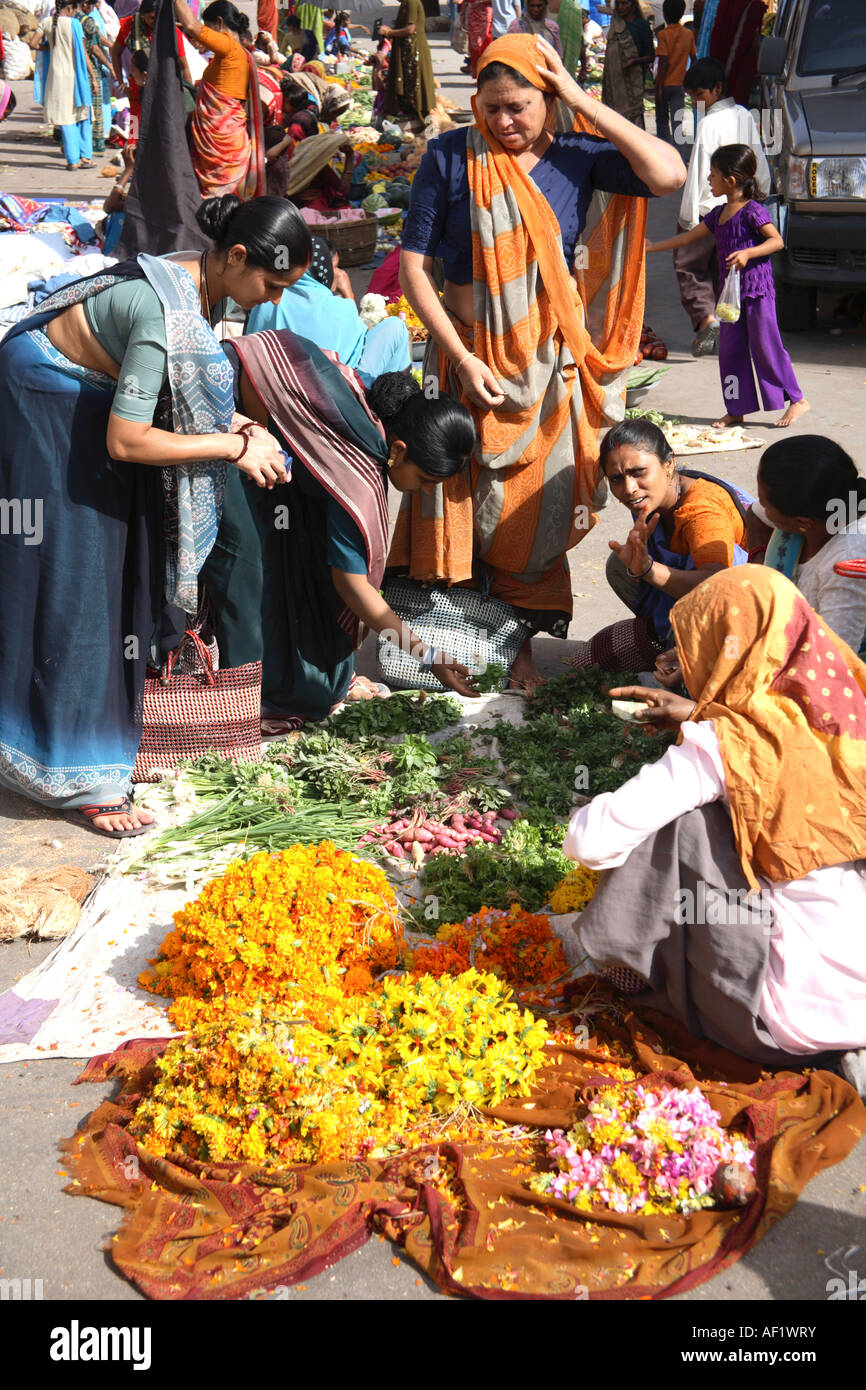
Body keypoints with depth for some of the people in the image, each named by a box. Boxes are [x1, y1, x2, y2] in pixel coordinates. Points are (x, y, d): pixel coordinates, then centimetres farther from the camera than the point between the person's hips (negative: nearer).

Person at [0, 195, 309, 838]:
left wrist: (233, 425, -9)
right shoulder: (166, 311, -33)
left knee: (115, 559, 15)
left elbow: (180, 384, 7)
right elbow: (126, 442, -32)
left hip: (88, 397, 9)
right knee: (68, 580, -6)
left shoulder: (198, 280, -6)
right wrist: (233, 447, -25)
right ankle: (75, 777, 3)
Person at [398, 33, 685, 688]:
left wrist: (583, 101, -13)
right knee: (458, 501, 3)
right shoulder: (451, 156, -4)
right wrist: (462, 356, -12)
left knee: (533, 509, 7)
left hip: (549, 364, 1)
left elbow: (669, 174, -16)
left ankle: (518, 642, 22)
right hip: (468, 354, -1)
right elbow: (413, 266, -5)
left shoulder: (576, 156, 0)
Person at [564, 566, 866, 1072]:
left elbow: (589, 840, -17)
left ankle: (646, 975, 19)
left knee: (683, 823, -2)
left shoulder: (727, 747, -16)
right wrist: (700, 717, 24)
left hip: (791, 1026, -7)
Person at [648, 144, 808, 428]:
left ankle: (797, 400, 4)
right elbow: (687, 237, 20)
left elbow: (777, 240, -17)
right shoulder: (718, 215, 13)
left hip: (758, 290, -8)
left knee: (765, 346, -6)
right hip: (732, 292, 8)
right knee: (729, 349, 7)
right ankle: (737, 409, 14)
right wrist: (651, 246, 20)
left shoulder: (752, 211, -11)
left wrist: (747, 253, -30)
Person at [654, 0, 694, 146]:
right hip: (680, 84, 3)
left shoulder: (663, 34, -10)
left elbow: (663, 62, -15)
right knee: (677, 121, 0)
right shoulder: (689, 34, 3)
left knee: (662, 120, 11)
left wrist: (659, 87, -13)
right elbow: (694, 59, 7)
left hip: (665, 84, -3)